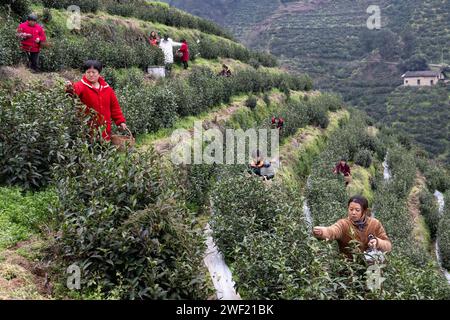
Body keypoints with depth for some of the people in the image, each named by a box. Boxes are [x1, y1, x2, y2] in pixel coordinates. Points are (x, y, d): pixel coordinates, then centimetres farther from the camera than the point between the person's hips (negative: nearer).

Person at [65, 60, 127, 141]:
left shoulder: (107, 88, 10)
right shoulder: (82, 86, -3)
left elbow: (114, 106, 15)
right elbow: (76, 89, -27)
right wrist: (70, 89, -50)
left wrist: (120, 121, 10)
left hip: (105, 128, 4)